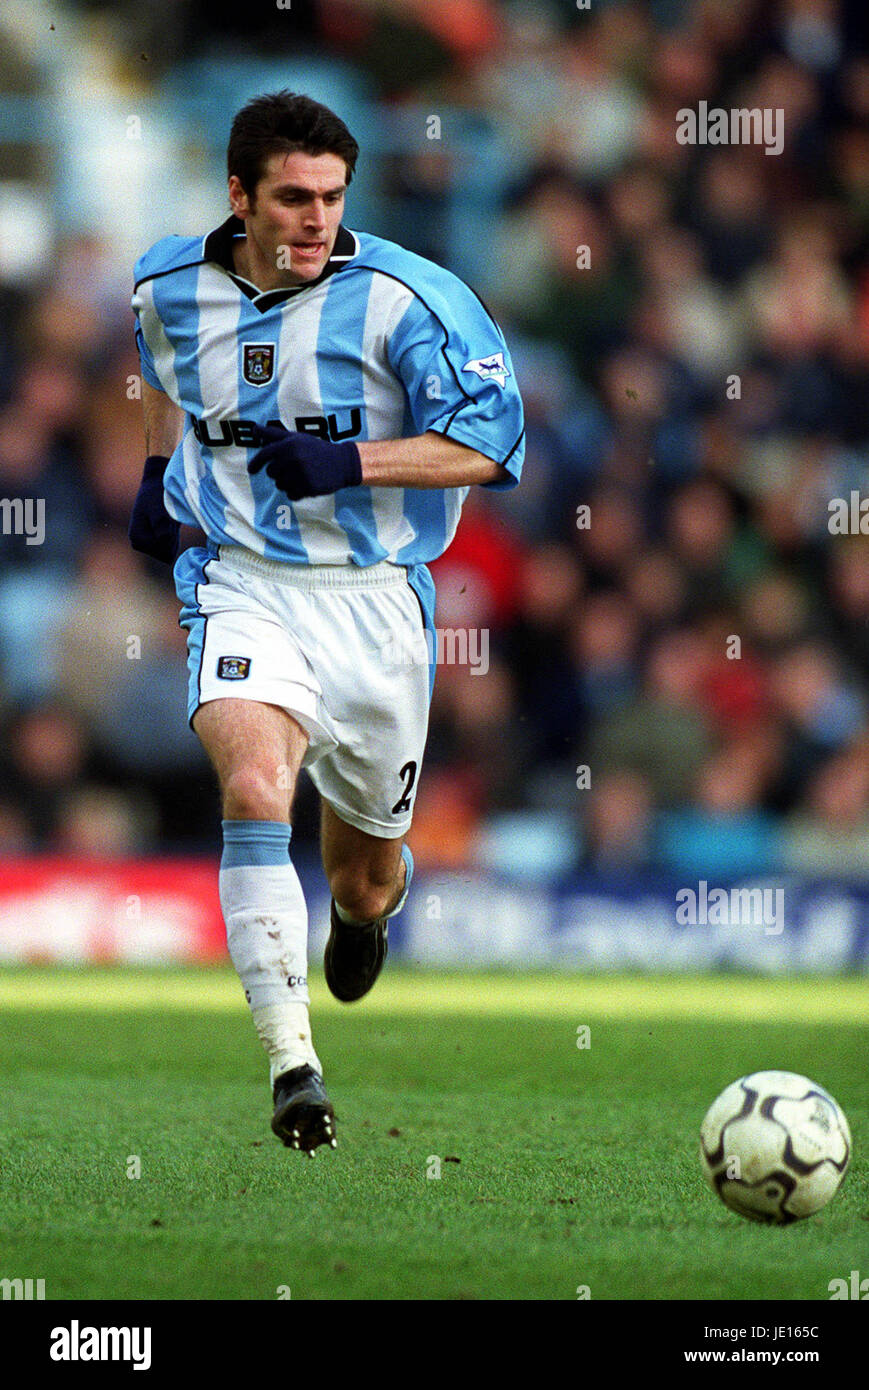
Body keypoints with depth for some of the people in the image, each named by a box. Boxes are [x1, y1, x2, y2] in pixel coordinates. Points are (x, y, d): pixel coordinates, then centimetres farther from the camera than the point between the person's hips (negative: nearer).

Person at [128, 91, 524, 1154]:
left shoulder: (406, 298, -10)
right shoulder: (169, 287, 2)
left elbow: (490, 441, -11)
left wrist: (349, 463, -21)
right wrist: (157, 470, 18)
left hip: (374, 596, 0)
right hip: (242, 587, 1)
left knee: (363, 882, 12)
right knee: (254, 788, -30)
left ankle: (375, 895, 54)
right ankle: (290, 1061, -31)